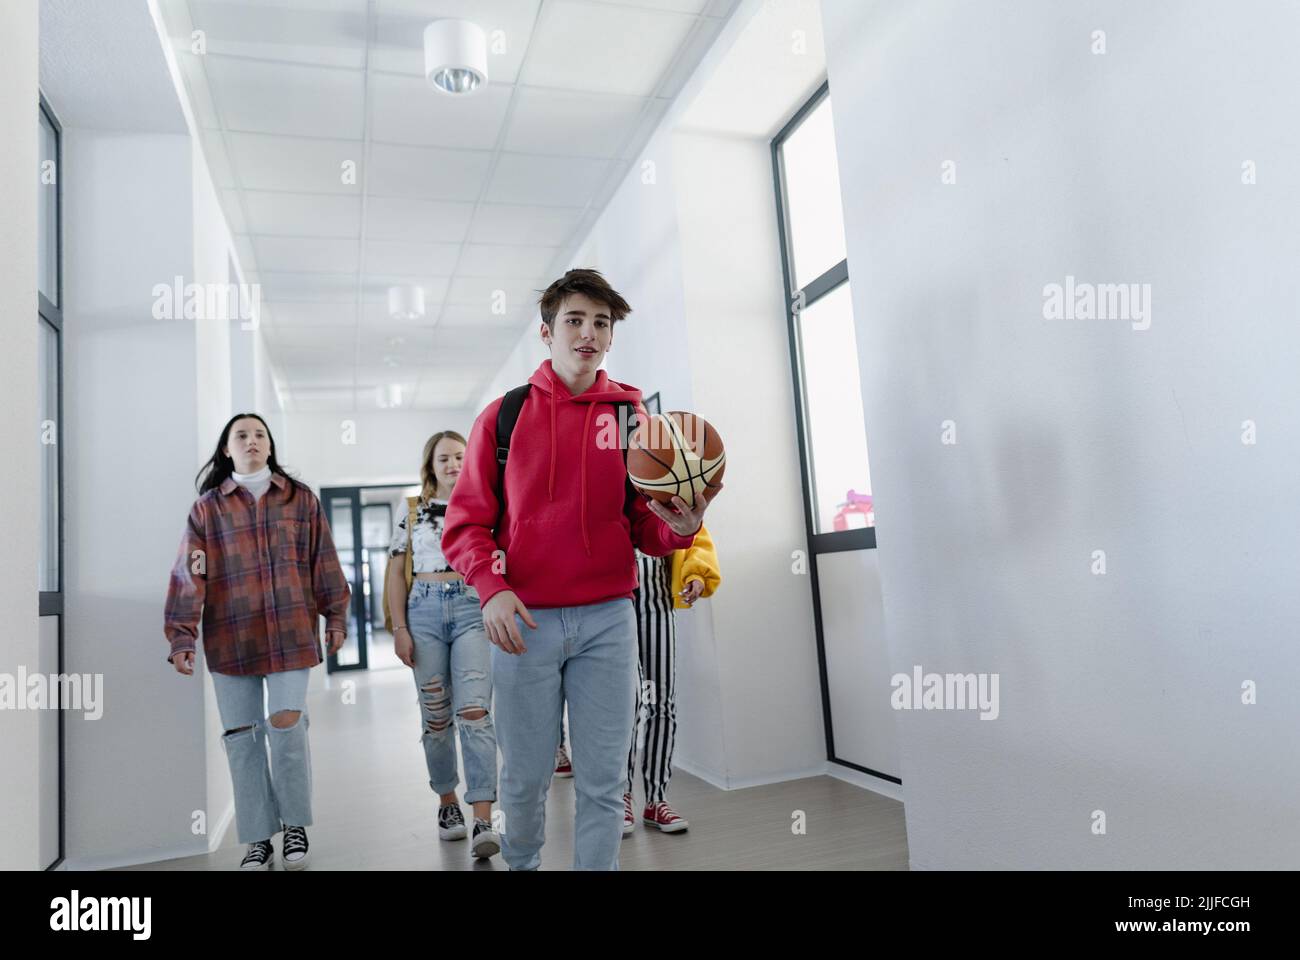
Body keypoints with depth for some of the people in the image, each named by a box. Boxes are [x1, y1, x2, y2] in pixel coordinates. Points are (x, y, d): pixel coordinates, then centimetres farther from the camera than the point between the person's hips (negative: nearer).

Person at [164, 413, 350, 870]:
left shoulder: (300, 498, 9)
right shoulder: (207, 506, 8)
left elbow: (323, 559, 9)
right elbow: (188, 574, 2)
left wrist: (335, 615, 6)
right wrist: (182, 636, -5)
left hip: (290, 630, -1)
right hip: (230, 636, 1)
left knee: (286, 724, -7)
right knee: (241, 736, 5)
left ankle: (295, 823, 15)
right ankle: (258, 838, 19)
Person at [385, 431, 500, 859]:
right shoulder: (412, 510, 9)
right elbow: (397, 572, 8)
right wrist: (400, 627, 1)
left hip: (473, 608, -2)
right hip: (424, 611, 2)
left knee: (474, 712, -12)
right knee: (435, 716, 9)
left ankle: (483, 821, -12)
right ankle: (447, 802, 27)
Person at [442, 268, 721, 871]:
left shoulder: (633, 416, 7)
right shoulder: (502, 416, 4)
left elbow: (646, 529, 8)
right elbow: (466, 523, 2)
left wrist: (679, 528, -14)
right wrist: (492, 588, -14)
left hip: (608, 618, 1)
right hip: (524, 619, 0)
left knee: (603, 780, 5)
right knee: (524, 778, 11)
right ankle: (519, 863, 37)